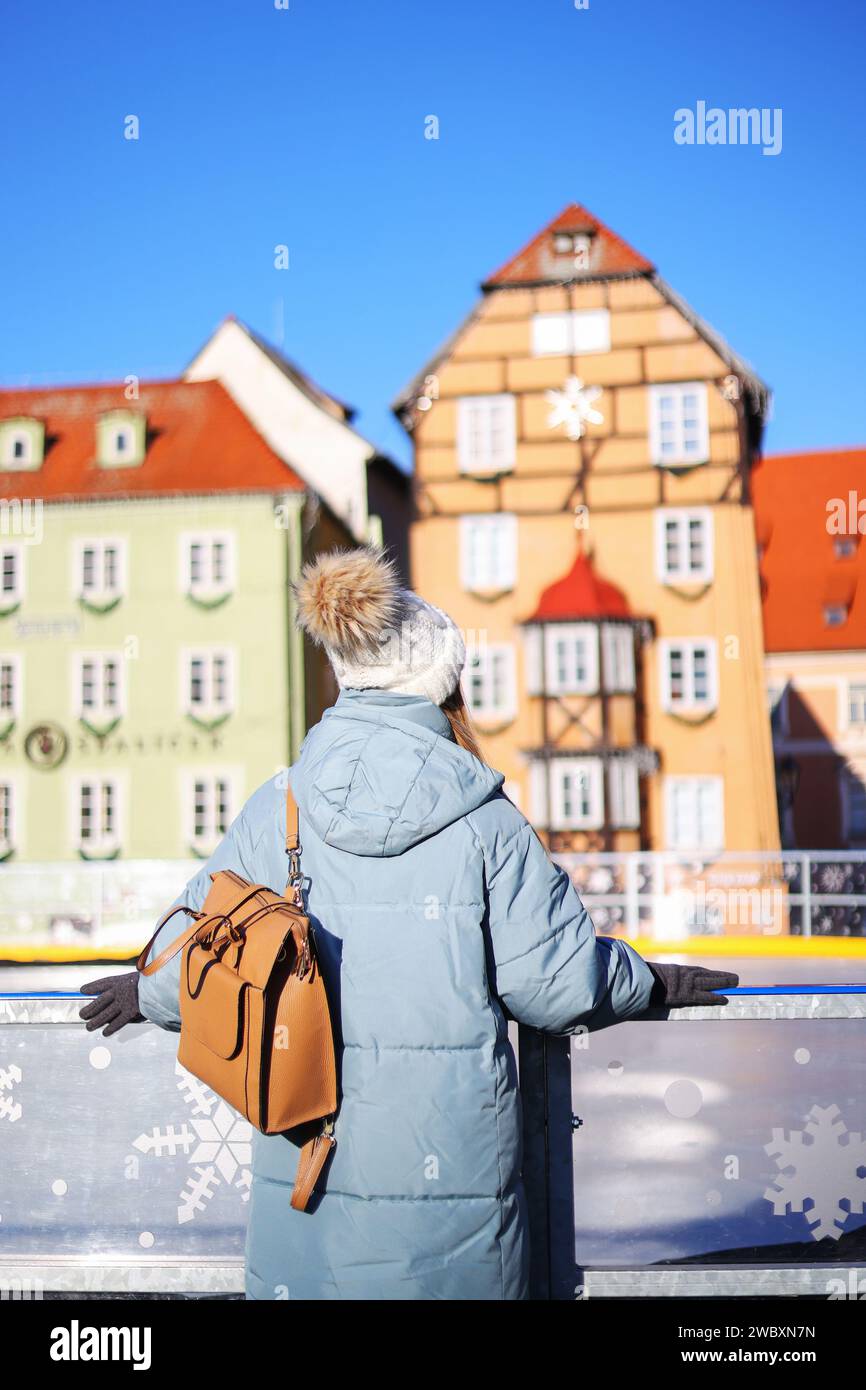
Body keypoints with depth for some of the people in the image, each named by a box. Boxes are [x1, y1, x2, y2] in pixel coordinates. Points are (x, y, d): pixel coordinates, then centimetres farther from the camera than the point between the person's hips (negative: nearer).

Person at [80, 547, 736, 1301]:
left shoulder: (274, 811, -3)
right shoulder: (485, 819, -9)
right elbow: (553, 980, -6)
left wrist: (144, 992, 28)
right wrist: (651, 982, 13)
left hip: (308, 1154, 2)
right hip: (449, 1159, -2)